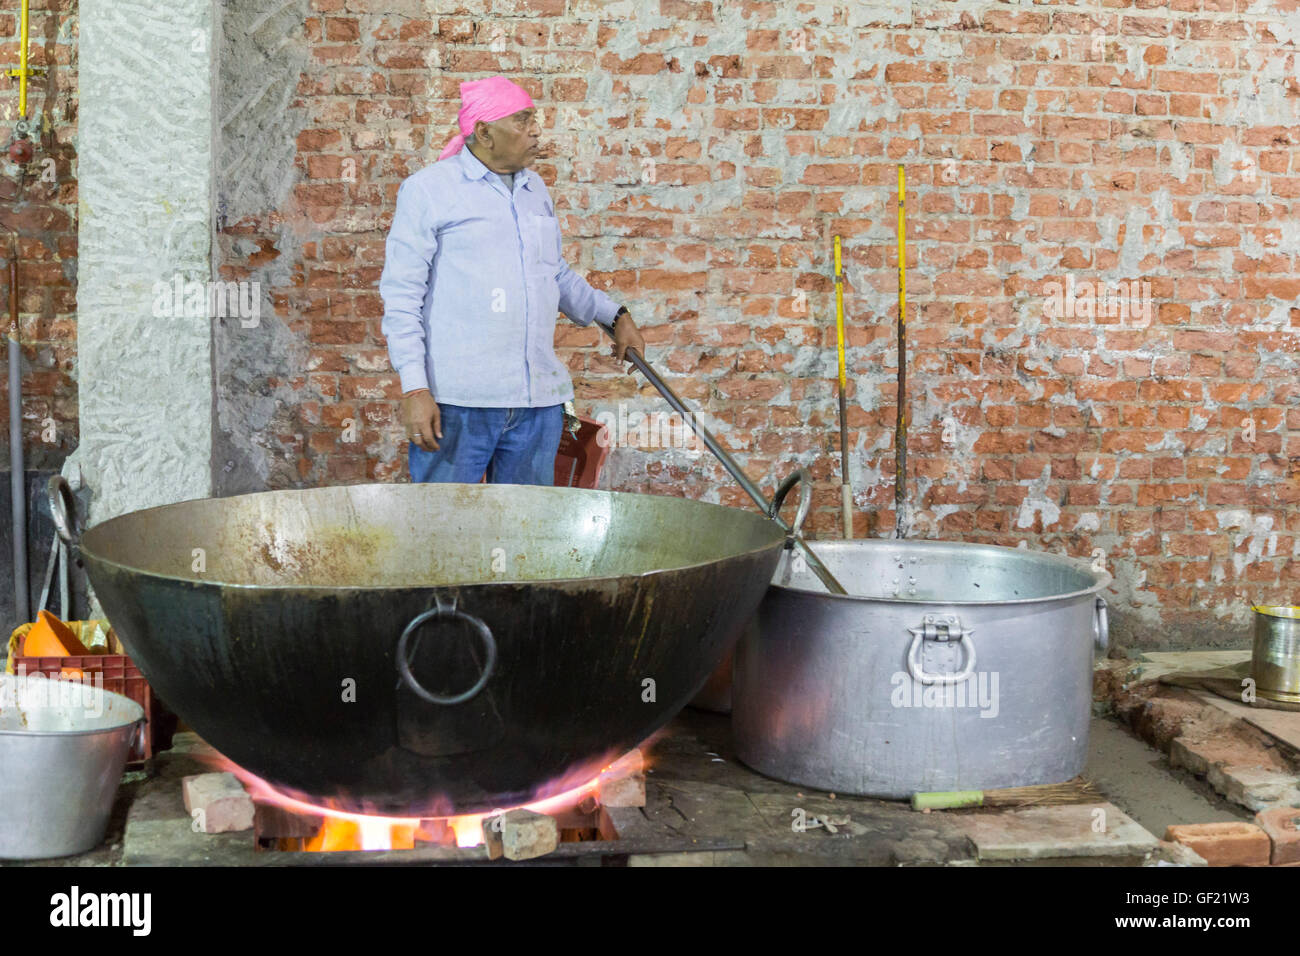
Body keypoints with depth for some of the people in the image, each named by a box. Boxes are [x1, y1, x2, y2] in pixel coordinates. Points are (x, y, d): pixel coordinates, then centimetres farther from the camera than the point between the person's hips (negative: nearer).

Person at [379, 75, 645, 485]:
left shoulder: (535, 189, 17)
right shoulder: (428, 189, -2)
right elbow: (401, 295, -5)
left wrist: (614, 316, 25)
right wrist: (414, 389, -13)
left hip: (538, 402, 6)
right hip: (457, 403, -6)